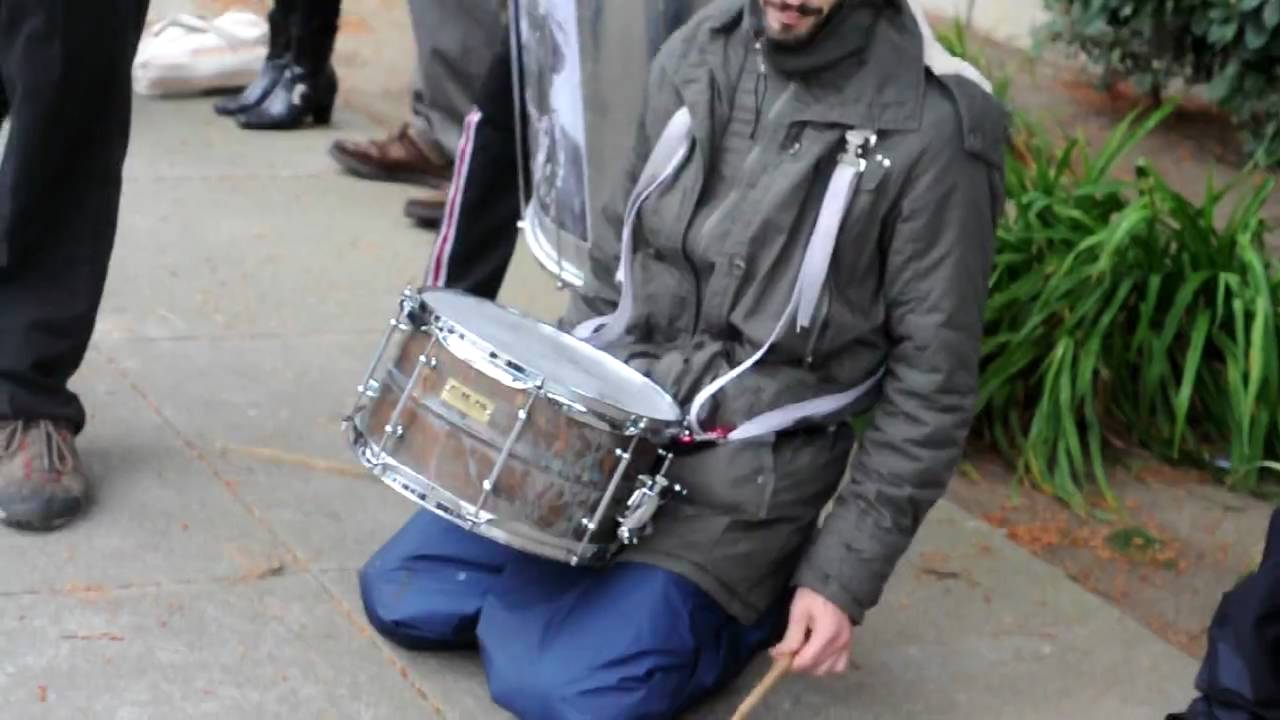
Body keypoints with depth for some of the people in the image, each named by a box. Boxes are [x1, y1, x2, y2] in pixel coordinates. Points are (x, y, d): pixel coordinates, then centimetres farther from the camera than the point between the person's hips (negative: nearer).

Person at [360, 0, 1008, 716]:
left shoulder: (932, 127, -17)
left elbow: (931, 380, -12)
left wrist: (844, 575, -13)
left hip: (748, 472, -6)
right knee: (400, 595, 4)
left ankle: (758, 593, 6)